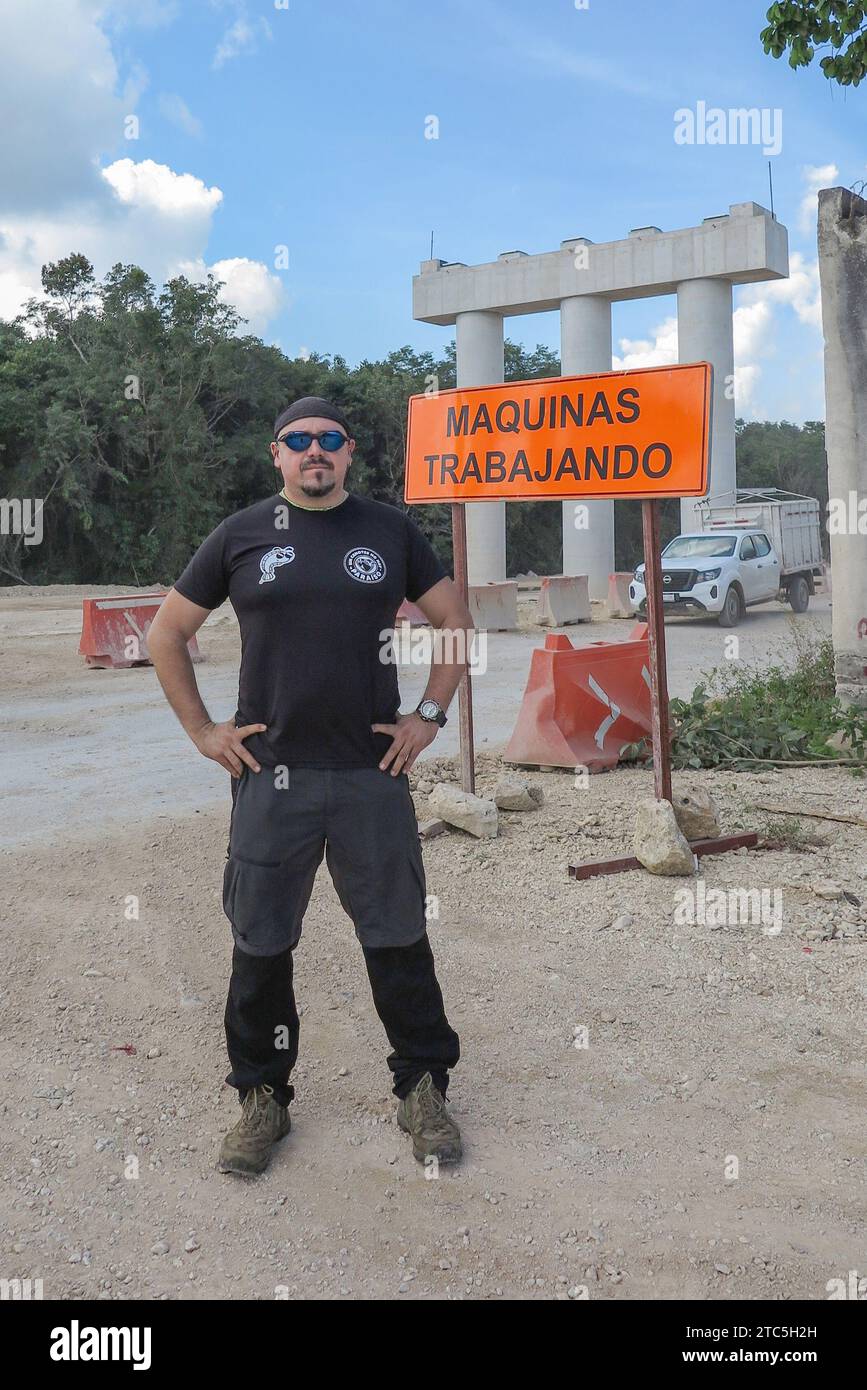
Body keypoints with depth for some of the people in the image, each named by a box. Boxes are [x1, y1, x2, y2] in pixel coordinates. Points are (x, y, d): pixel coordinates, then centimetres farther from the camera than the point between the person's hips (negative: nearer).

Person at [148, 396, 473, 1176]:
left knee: (397, 937, 7)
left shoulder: (391, 531, 6)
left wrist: (430, 716, 4)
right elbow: (167, 633, 11)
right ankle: (263, 1098, 25)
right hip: (271, 775, 0)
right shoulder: (242, 535, 5)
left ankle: (423, 1088, 23)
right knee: (261, 945, 8)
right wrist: (201, 729, 3)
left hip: (374, 774, 0)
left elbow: (456, 623, 13)